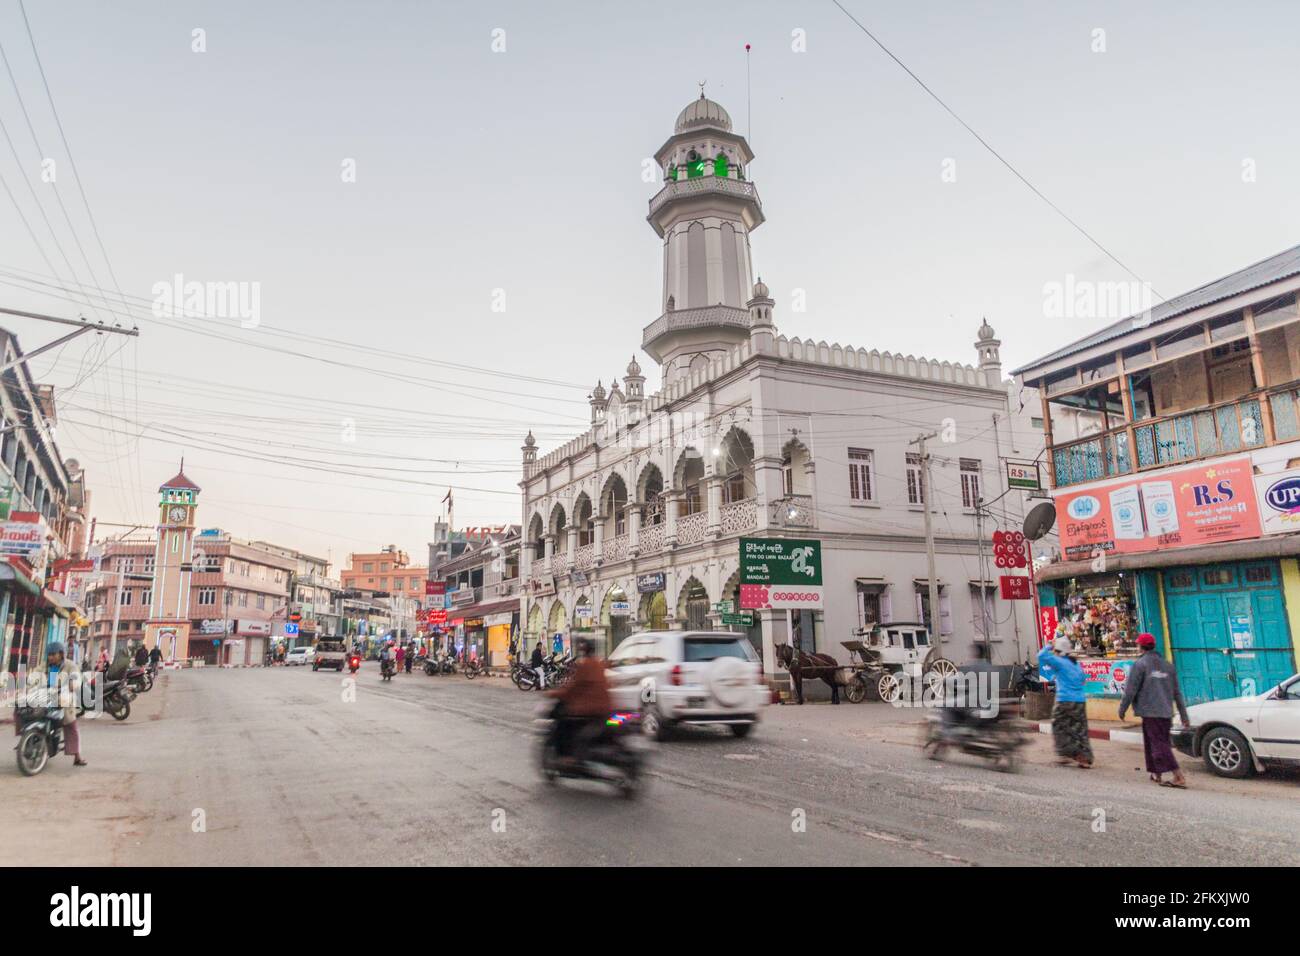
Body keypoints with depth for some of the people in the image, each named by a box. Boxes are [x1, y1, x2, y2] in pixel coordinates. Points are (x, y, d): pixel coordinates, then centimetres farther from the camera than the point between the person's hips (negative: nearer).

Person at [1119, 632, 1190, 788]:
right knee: (1160, 743, 18)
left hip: (1150, 712, -7)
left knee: (1159, 745, -6)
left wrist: (1122, 709, 0)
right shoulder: (1168, 665, 13)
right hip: (1166, 713, 7)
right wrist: (1184, 716, 19)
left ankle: (1179, 777, -13)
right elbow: (1177, 693, 16)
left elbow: (1130, 690, -11)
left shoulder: (1140, 664, -8)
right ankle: (1157, 775, 22)